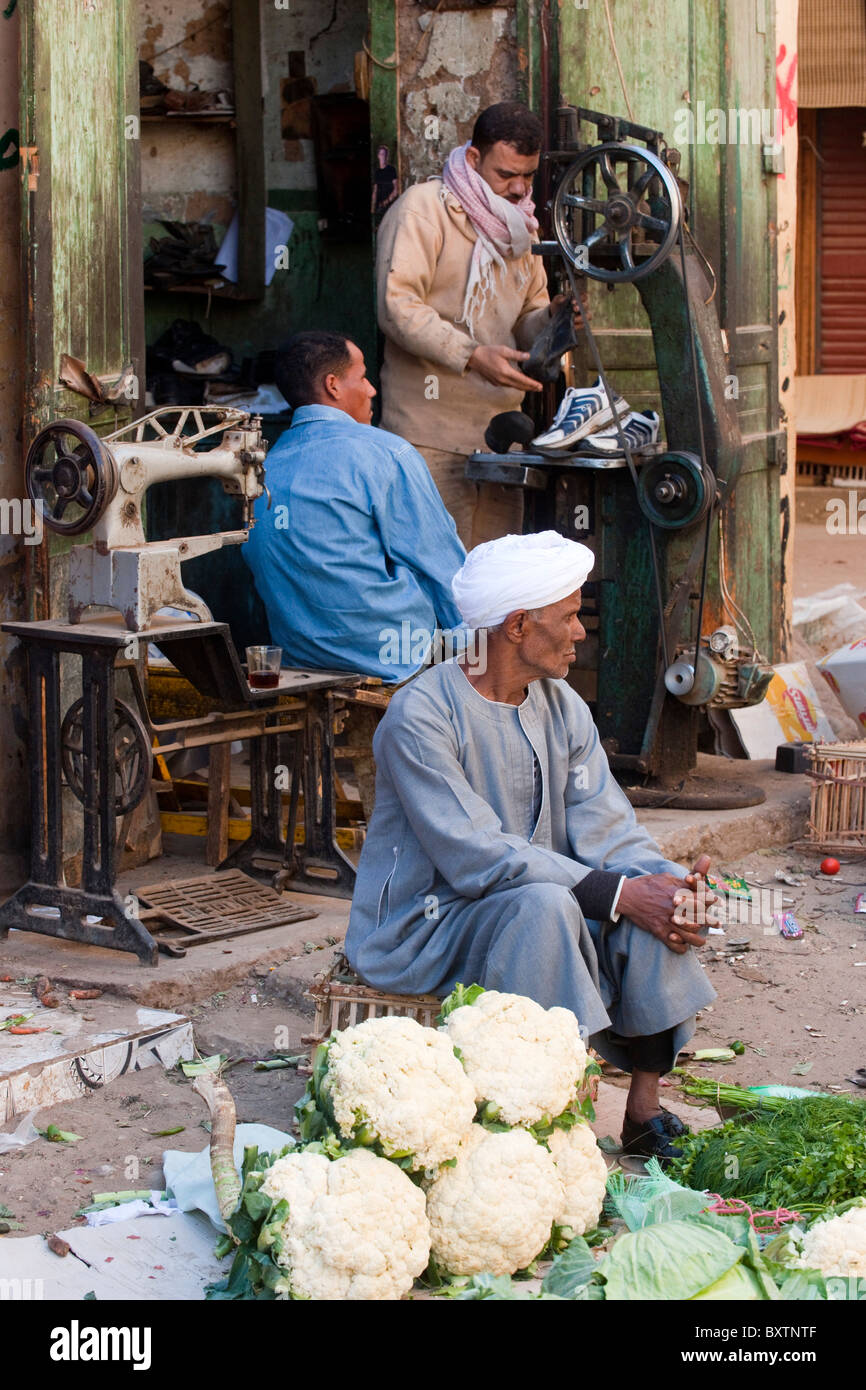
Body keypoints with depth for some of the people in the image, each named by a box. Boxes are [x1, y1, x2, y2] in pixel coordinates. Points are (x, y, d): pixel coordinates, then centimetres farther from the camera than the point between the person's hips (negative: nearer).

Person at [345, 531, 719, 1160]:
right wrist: (615, 893, -31)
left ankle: (645, 1109, -9)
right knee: (543, 905, -35)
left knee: (655, 896, -16)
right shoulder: (422, 715, -20)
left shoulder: (561, 708, 5)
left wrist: (675, 883, -24)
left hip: (531, 907, 7)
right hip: (422, 927, -7)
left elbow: (604, 828, -3)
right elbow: (476, 858, -27)